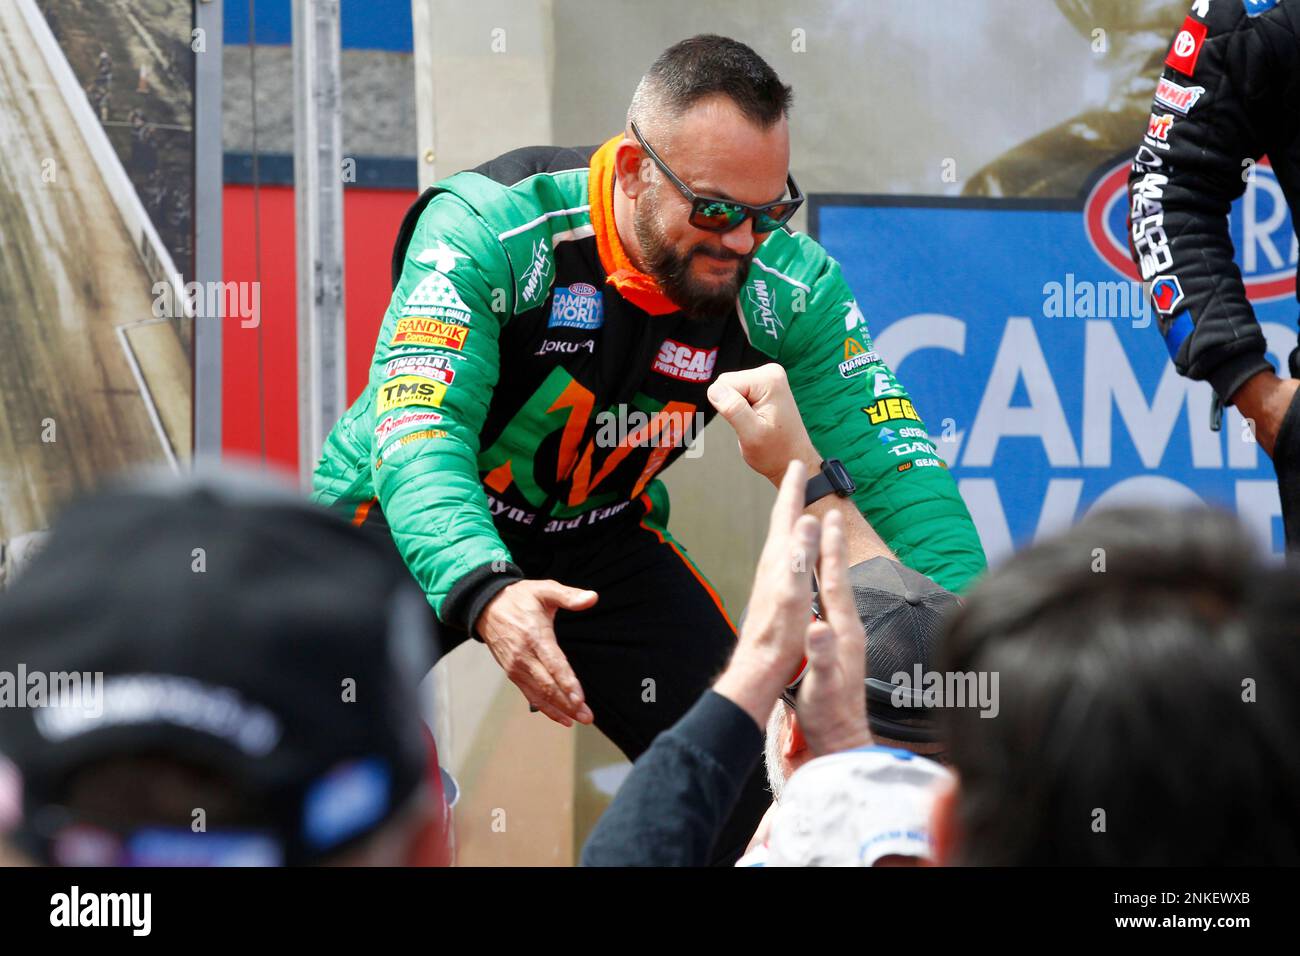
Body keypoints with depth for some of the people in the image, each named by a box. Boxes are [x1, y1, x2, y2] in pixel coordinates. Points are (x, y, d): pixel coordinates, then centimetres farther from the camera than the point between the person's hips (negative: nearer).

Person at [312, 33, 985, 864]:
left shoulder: (791, 287, -17)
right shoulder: (490, 230, -31)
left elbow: (889, 465, -13)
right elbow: (419, 431, -39)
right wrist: (485, 591, -58)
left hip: (598, 540, 4)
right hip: (410, 517, -4)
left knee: (752, 770, -6)